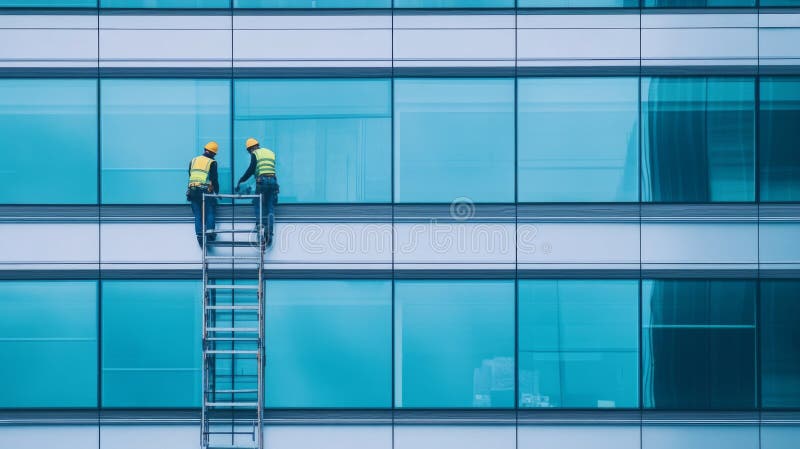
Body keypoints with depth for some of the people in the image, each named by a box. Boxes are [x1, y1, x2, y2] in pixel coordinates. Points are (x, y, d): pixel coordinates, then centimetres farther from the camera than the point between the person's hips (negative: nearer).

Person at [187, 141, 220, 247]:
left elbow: (190, 175, 18)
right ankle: (210, 231, -5)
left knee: (198, 215, 9)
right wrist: (217, 191, 10)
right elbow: (214, 179, -2)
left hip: (193, 190, 4)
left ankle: (200, 236, 5)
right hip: (205, 190, -4)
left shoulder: (193, 160, 13)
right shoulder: (212, 163, -1)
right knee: (210, 212, 9)